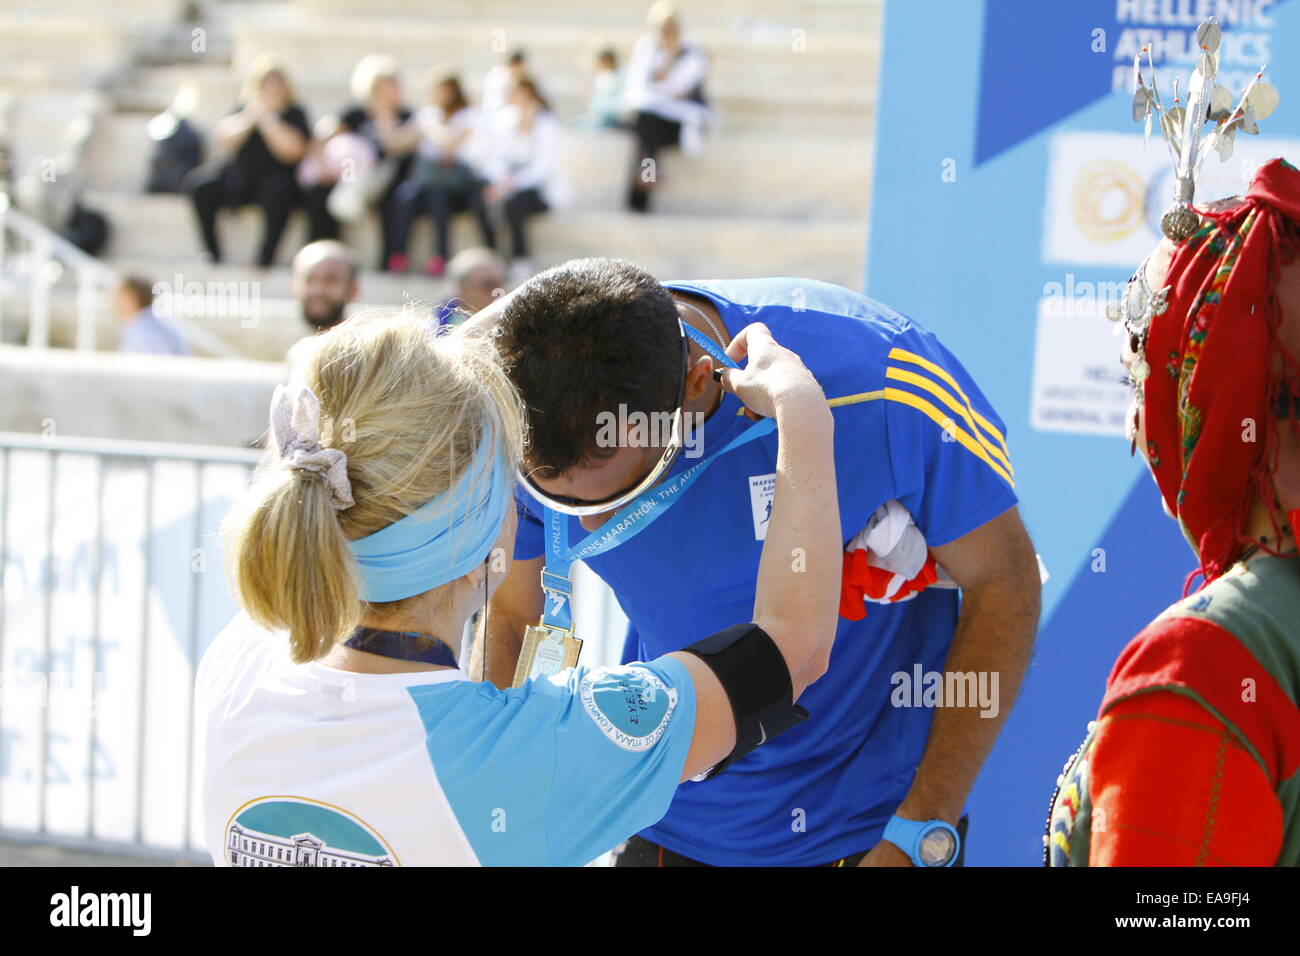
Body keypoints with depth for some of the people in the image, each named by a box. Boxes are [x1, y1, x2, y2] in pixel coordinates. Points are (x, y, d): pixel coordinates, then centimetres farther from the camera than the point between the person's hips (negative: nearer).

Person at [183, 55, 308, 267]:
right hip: (239, 176, 4)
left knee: (277, 193, -37)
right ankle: (212, 252, -11)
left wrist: (267, 120, -18)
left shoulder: (294, 113, 0)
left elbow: (294, 150, -15)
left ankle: (266, 256, -28)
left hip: (276, 176, -4)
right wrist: (250, 118, -19)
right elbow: (225, 141, -5)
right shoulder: (244, 108, 9)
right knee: (201, 187, -19)